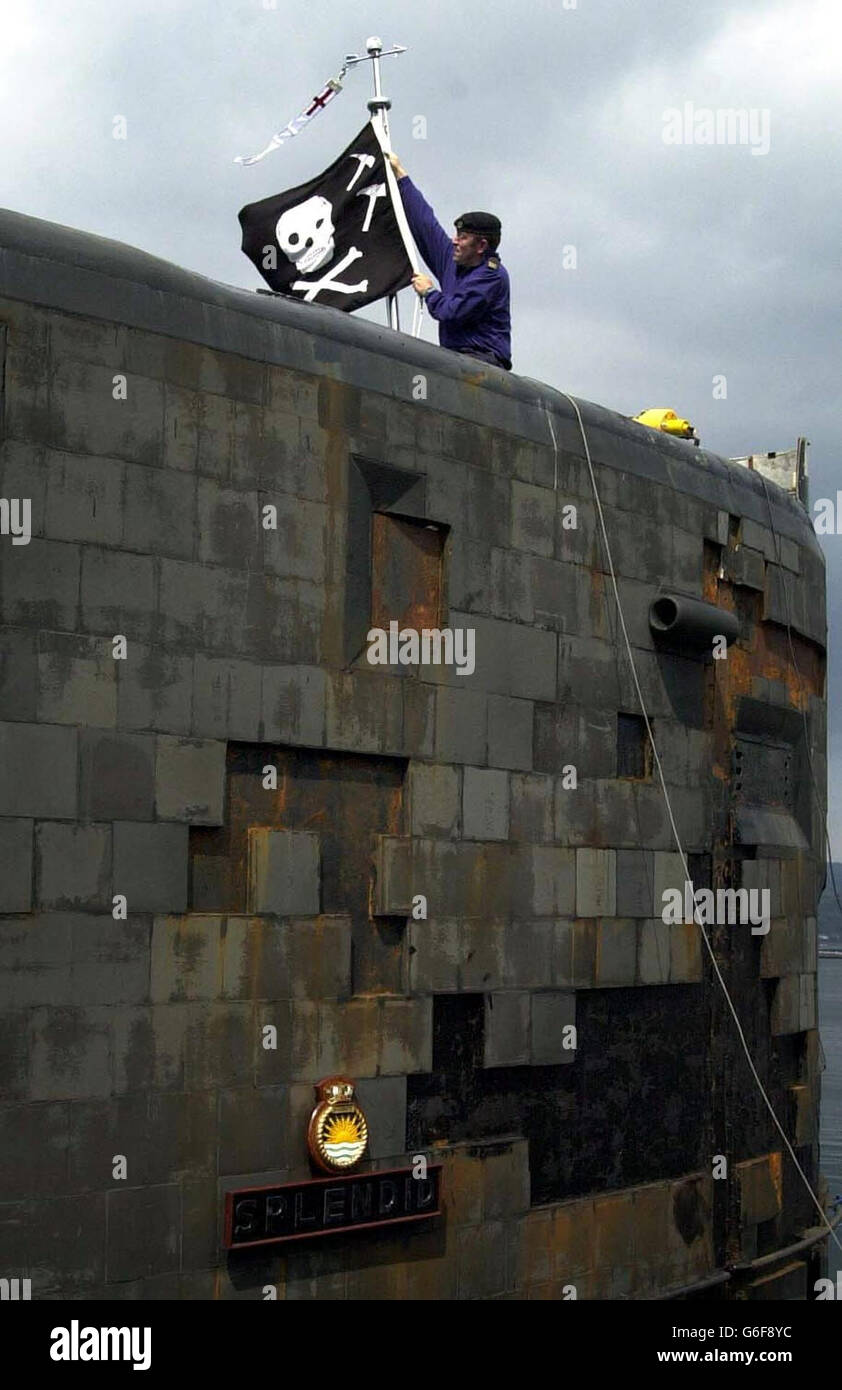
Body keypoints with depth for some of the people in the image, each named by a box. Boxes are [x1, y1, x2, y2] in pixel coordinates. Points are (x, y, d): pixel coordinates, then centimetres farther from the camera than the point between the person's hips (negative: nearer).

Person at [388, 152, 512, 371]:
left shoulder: (493, 275, -8)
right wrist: (399, 173, 33)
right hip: (452, 359, 8)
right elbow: (425, 222, 26)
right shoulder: (452, 259, 16)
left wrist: (429, 292, 4)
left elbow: (453, 313, -16)